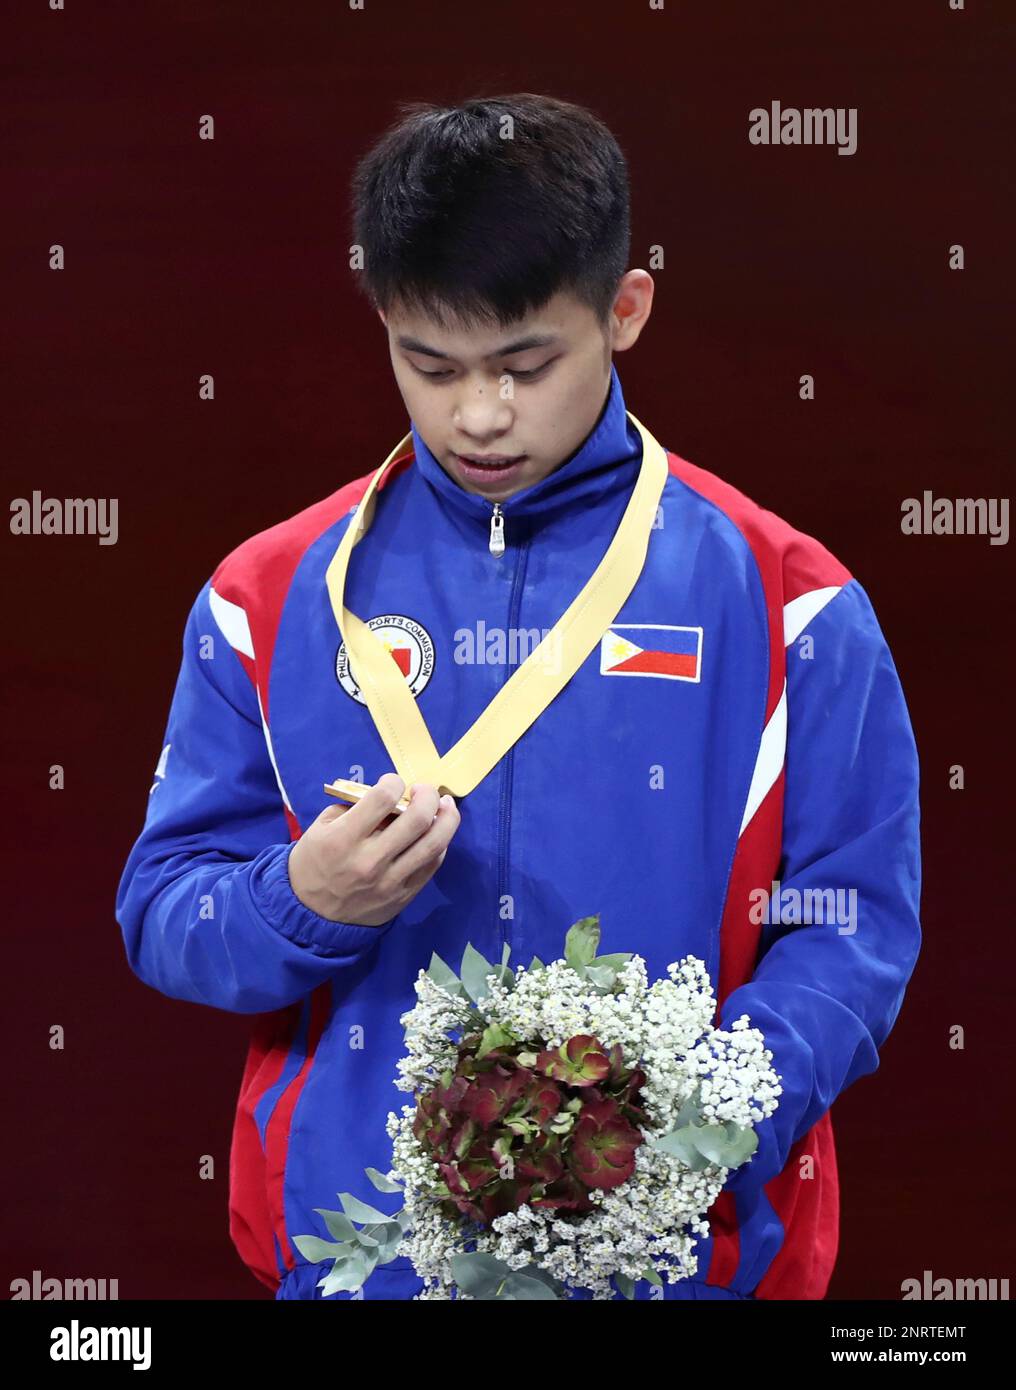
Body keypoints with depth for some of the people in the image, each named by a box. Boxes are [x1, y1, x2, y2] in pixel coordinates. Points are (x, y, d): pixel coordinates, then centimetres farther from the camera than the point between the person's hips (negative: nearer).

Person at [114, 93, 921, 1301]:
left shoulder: (783, 602, -3)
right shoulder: (272, 599, 2)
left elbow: (851, 931, -4)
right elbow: (162, 915, 3)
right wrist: (304, 903, -18)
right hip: (354, 1241, 2)